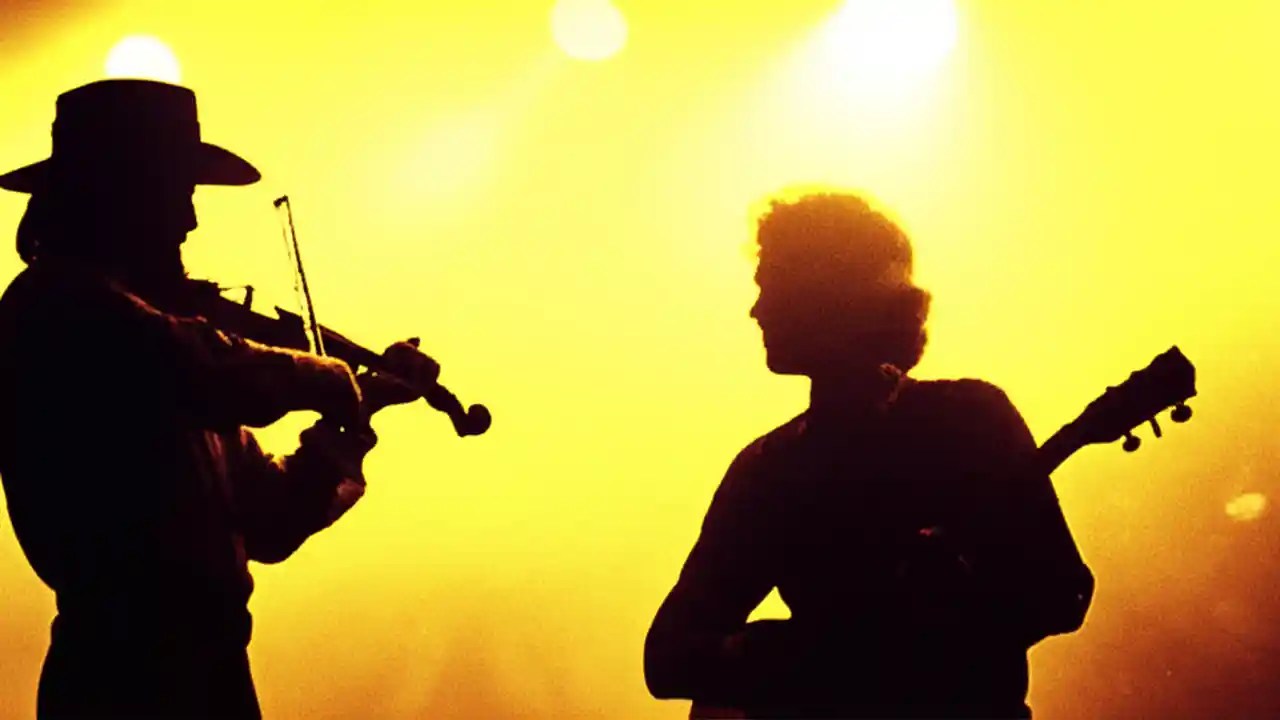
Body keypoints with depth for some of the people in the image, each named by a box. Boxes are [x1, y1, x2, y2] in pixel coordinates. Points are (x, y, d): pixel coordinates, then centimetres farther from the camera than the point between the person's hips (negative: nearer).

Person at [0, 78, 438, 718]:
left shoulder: (149, 325, 14)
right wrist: (336, 383, -12)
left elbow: (267, 521, 18)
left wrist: (356, 409, 9)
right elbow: (229, 380, -30)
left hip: (203, 667, 8)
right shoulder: (60, 306, -12)